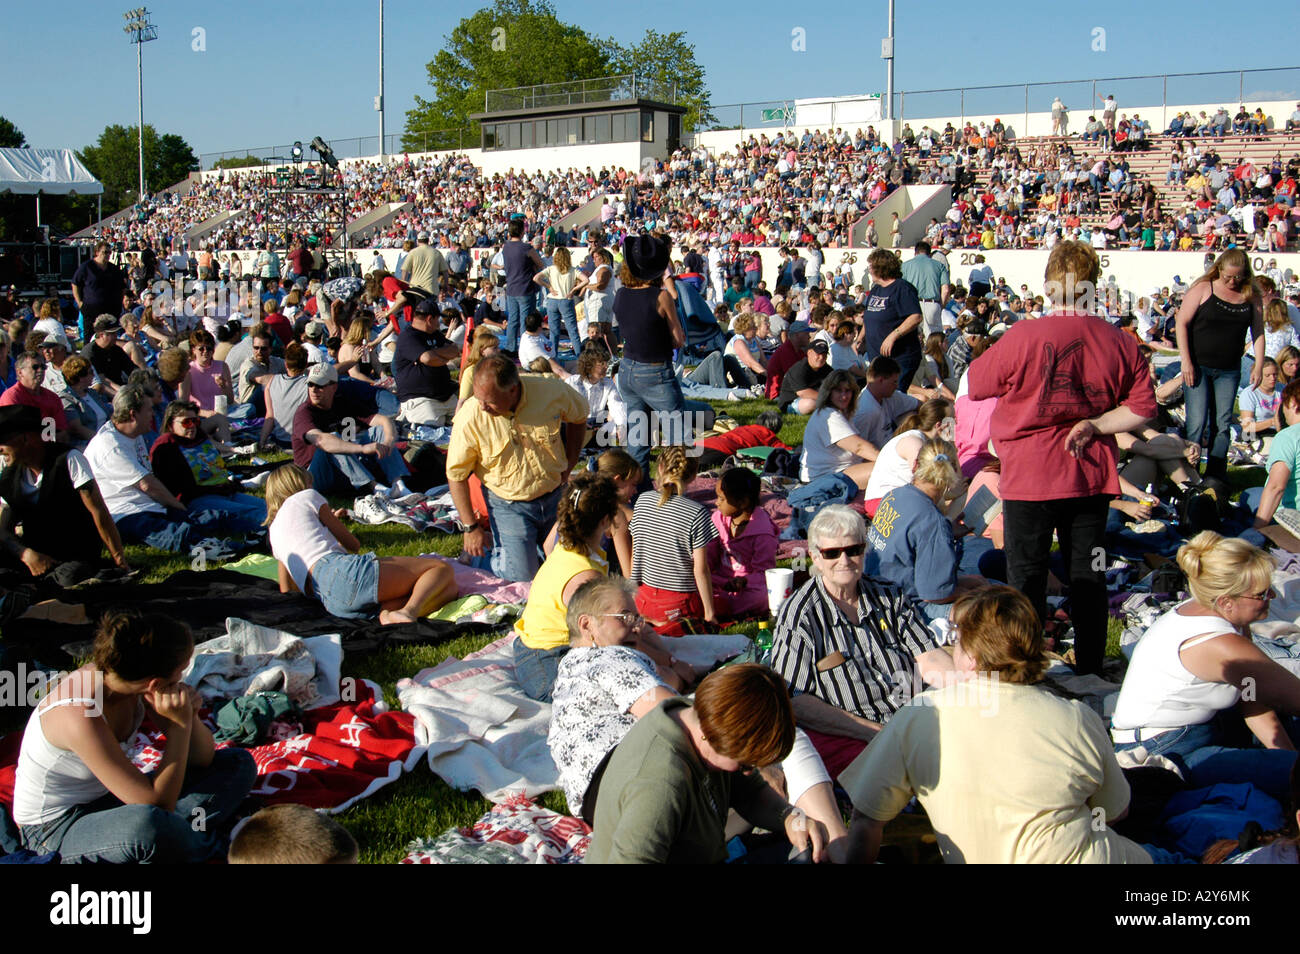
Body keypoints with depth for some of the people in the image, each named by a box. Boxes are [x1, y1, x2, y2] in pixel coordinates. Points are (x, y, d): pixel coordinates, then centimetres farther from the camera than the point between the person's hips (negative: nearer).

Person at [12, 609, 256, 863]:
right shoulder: (81, 717, -33)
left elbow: (202, 758, -2)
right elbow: (157, 803, -30)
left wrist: (190, 715, -22)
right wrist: (180, 724, -29)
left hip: (109, 799, 8)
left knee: (239, 763, 1)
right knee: (147, 824, -41)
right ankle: (211, 846, -10)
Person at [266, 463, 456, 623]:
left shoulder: (273, 532, 34)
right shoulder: (305, 496, 16)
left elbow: (286, 590, 39)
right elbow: (353, 544, 20)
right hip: (344, 573, -6)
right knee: (442, 569, -7)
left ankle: (388, 611, -25)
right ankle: (409, 612, -38)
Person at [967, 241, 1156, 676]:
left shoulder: (1023, 337, -15)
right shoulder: (1121, 343, -4)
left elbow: (973, 385, -3)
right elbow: (1143, 407, 0)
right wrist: (1096, 425, -2)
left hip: (1031, 476, -4)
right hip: (1092, 475, 4)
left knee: (1027, 575, 7)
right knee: (1088, 573, 14)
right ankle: (1090, 669, 23)